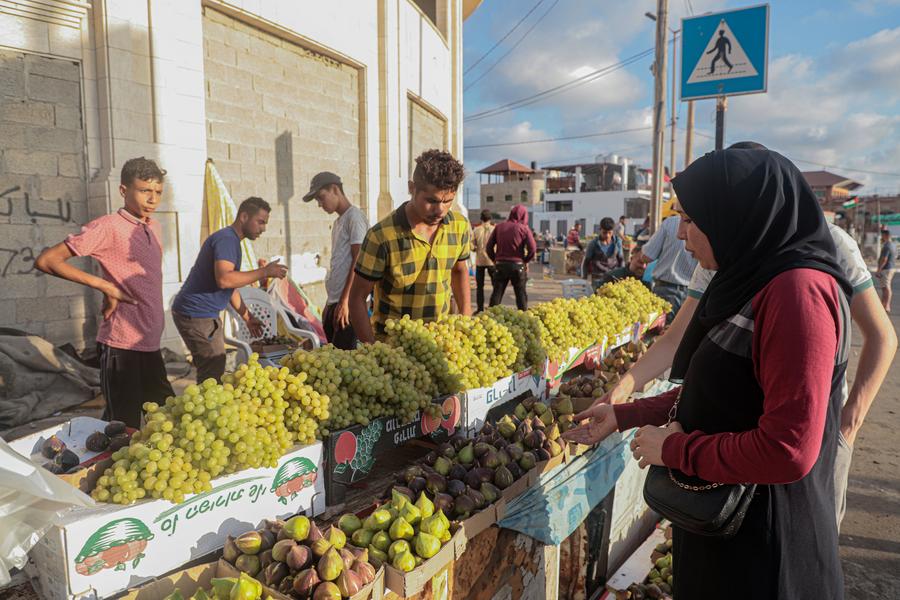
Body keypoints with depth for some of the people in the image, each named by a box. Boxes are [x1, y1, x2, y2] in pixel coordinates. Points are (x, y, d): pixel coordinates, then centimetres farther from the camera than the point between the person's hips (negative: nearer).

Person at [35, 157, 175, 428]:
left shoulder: (154, 227, 11)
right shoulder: (108, 227, -11)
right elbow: (47, 260, -14)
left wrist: (157, 321, 13)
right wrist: (104, 286, -17)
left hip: (151, 343, 7)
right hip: (121, 345, -7)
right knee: (125, 428, 0)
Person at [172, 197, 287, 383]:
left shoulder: (231, 240, 17)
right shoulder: (227, 238, -15)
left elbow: (231, 285, 24)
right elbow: (224, 279, -31)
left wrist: (247, 317, 22)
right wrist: (265, 272, -23)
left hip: (204, 314, 10)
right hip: (196, 314, -10)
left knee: (214, 370, 15)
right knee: (212, 374, -9)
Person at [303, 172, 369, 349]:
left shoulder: (354, 217, -6)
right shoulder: (338, 222, 20)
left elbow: (358, 261, -14)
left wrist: (345, 301, -17)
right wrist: (329, 305, 19)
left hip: (346, 302, -9)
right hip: (333, 301, 9)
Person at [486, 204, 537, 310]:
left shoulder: (499, 227, 6)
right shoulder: (524, 228, -4)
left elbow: (489, 246, 4)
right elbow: (533, 248, -13)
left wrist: (495, 259, 12)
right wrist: (526, 261, 3)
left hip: (500, 265, 2)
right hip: (518, 265, -2)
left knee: (497, 293, 8)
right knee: (521, 294, 9)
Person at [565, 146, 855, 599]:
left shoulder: (798, 291, -25)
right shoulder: (746, 284, 5)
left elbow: (788, 452, -28)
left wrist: (673, 450, -18)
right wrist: (623, 416, 8)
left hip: (764, 538, -8)